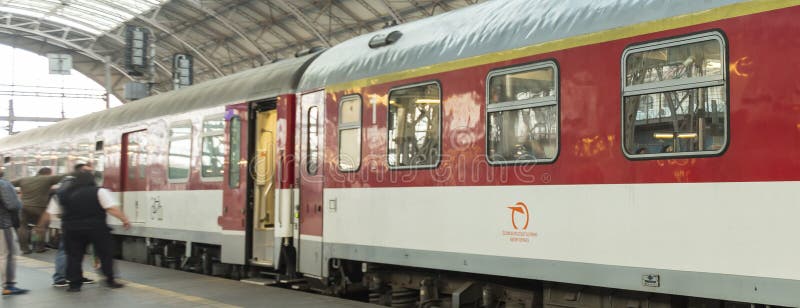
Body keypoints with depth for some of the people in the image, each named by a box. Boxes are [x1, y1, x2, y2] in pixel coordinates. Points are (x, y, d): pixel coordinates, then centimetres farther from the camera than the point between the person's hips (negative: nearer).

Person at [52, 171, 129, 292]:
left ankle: (75, 284, 6)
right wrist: (125, 220, -4)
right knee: (105, 254, 9)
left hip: (71, 229, 3)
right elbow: (112, 208, -13)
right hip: (97, 228, -2)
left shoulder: (62, 195, 7)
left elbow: (55, 213, 12)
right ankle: (110, 280, 10)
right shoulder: (99, 191, -6)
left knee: (74, 257, 9)